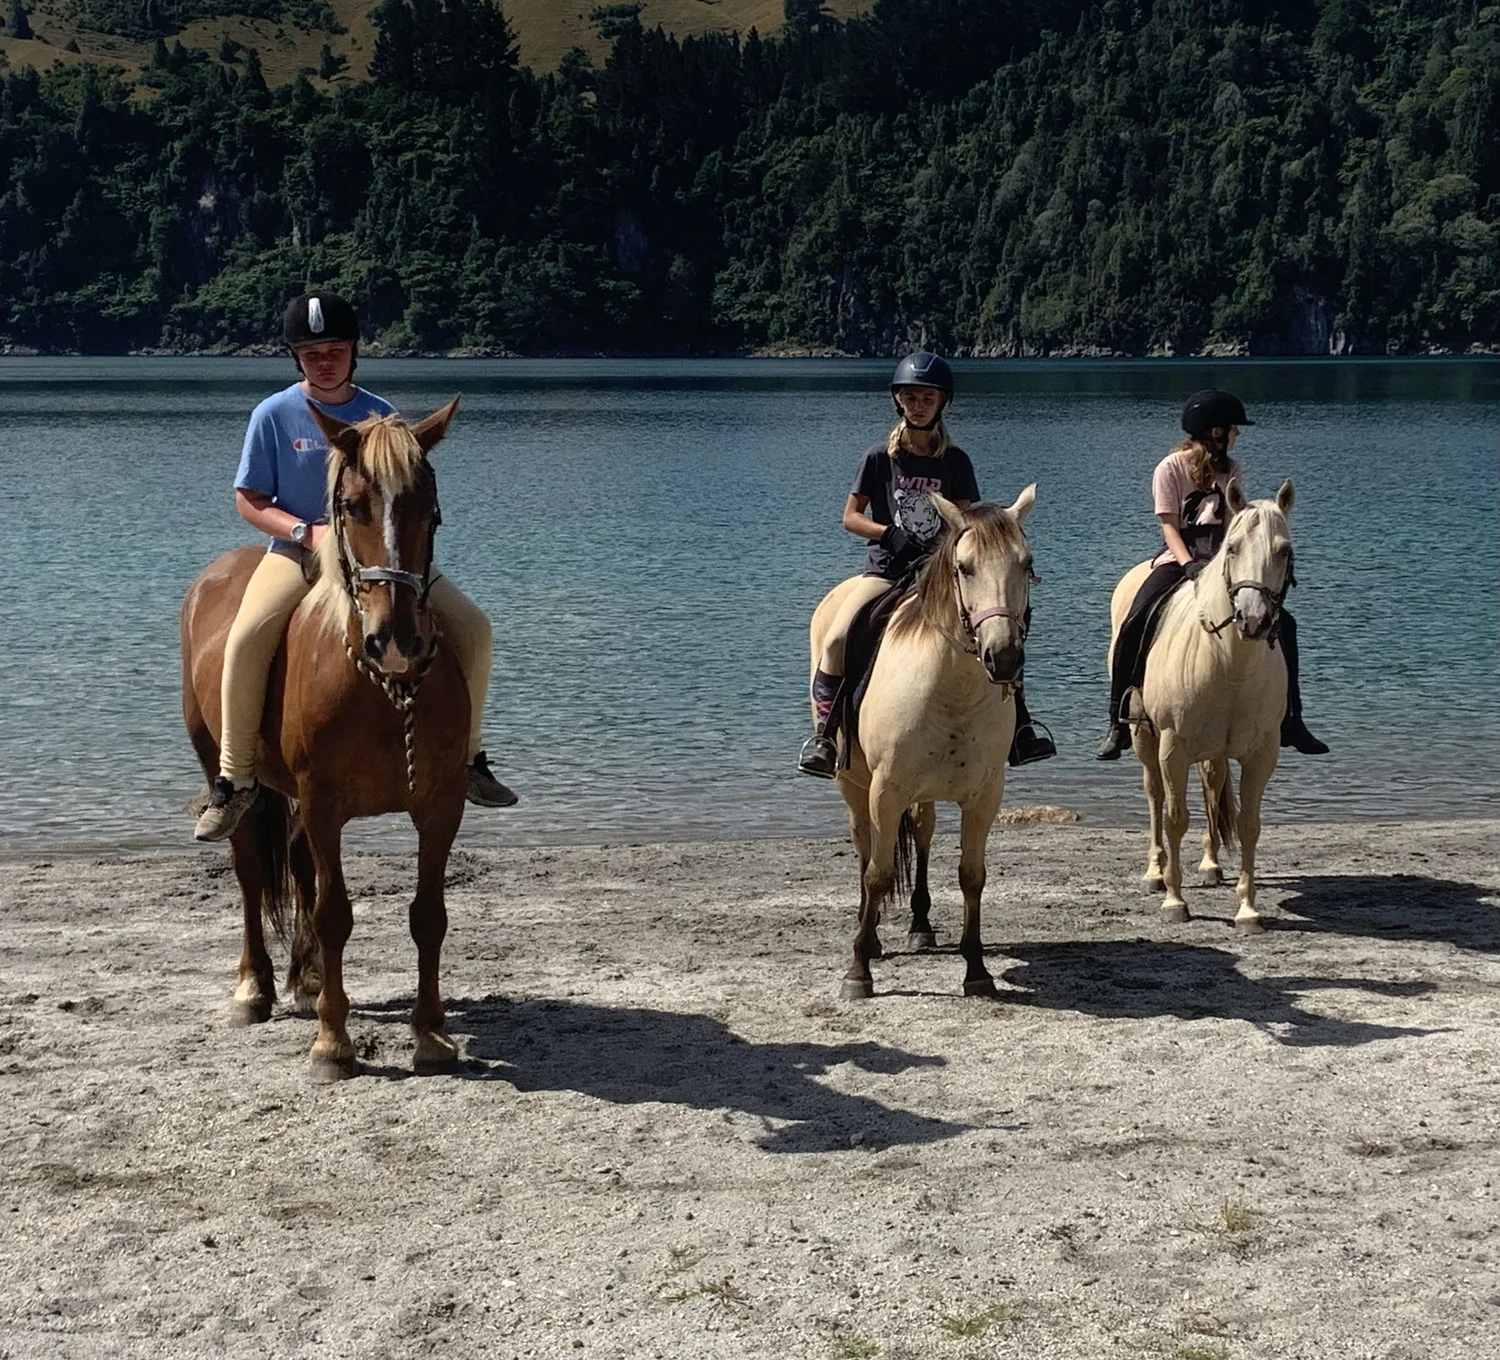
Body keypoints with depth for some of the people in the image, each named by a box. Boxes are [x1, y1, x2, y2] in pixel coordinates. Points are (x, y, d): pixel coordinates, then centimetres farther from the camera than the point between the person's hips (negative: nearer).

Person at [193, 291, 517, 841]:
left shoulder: (380, 415, 5)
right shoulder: (275, 415, -1)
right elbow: (249, 501, -1)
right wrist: (308, 532, -17)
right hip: (298, 548, -3)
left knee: (472, 625, -12)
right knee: (248, 635, -32)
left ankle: (467, 755, 6)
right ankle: (234, 779, -18)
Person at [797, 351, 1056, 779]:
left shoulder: (955, 461, 5)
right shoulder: (879, 457, 2)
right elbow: (851, 516, 3)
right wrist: (890, 534, -15)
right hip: (887, 568, -1)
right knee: (836, 638, -24)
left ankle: (1019, 729, -8)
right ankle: (824, 731, -14)